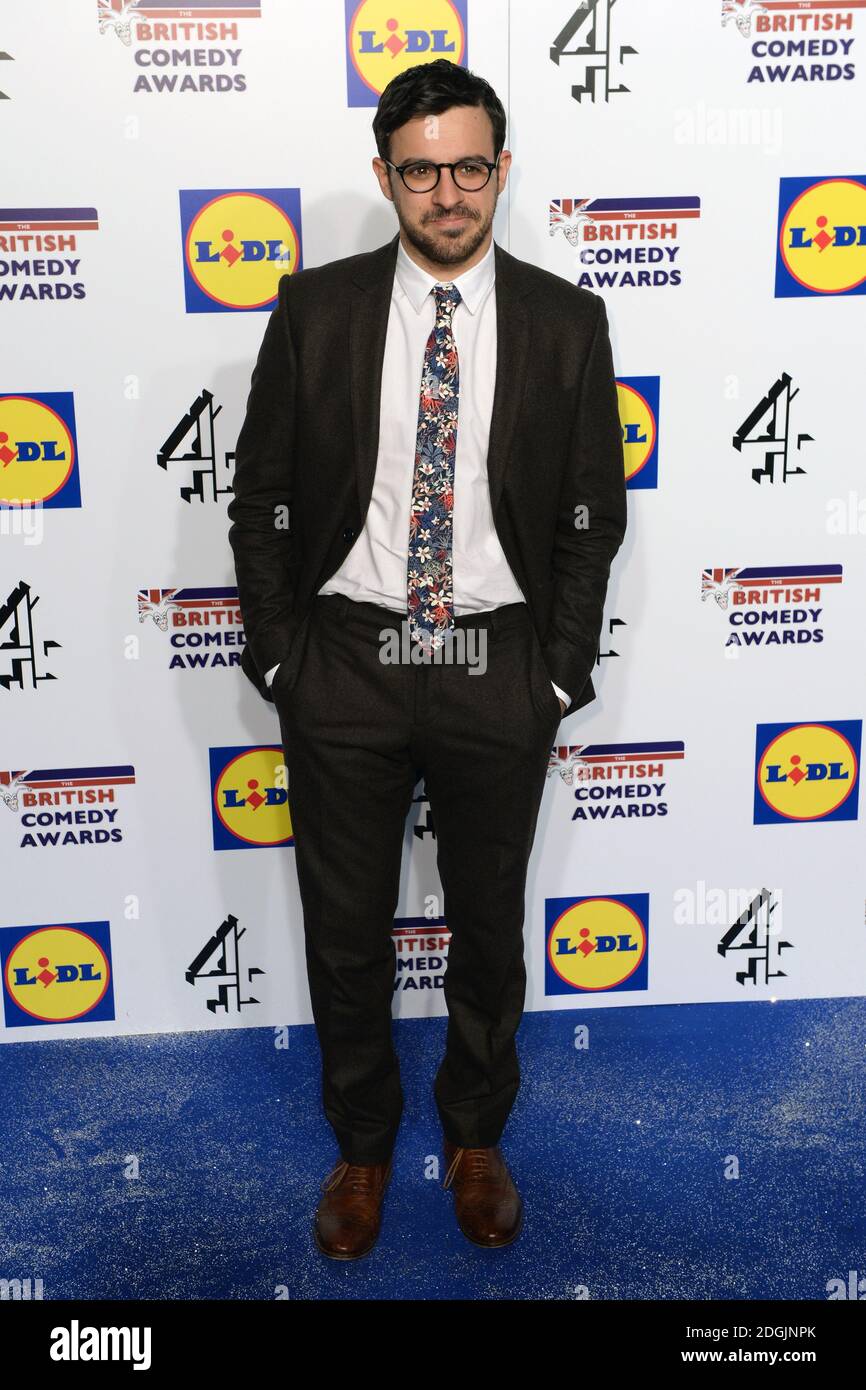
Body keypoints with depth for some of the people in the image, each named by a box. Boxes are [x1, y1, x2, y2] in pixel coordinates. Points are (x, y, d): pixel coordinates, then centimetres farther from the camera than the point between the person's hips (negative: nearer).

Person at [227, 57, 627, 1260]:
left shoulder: (566, 322, 0)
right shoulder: (314, 310, -1)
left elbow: (592, 516, 2)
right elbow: (261, 501, 2)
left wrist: (562, 673, -2)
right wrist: (279, 658, -2)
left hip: (500, 670, 1)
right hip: (346, 664, 0)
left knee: (489, 925, 15)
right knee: (345, 932, 12)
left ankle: (476, 1137, 42)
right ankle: (362, 1145, 38)